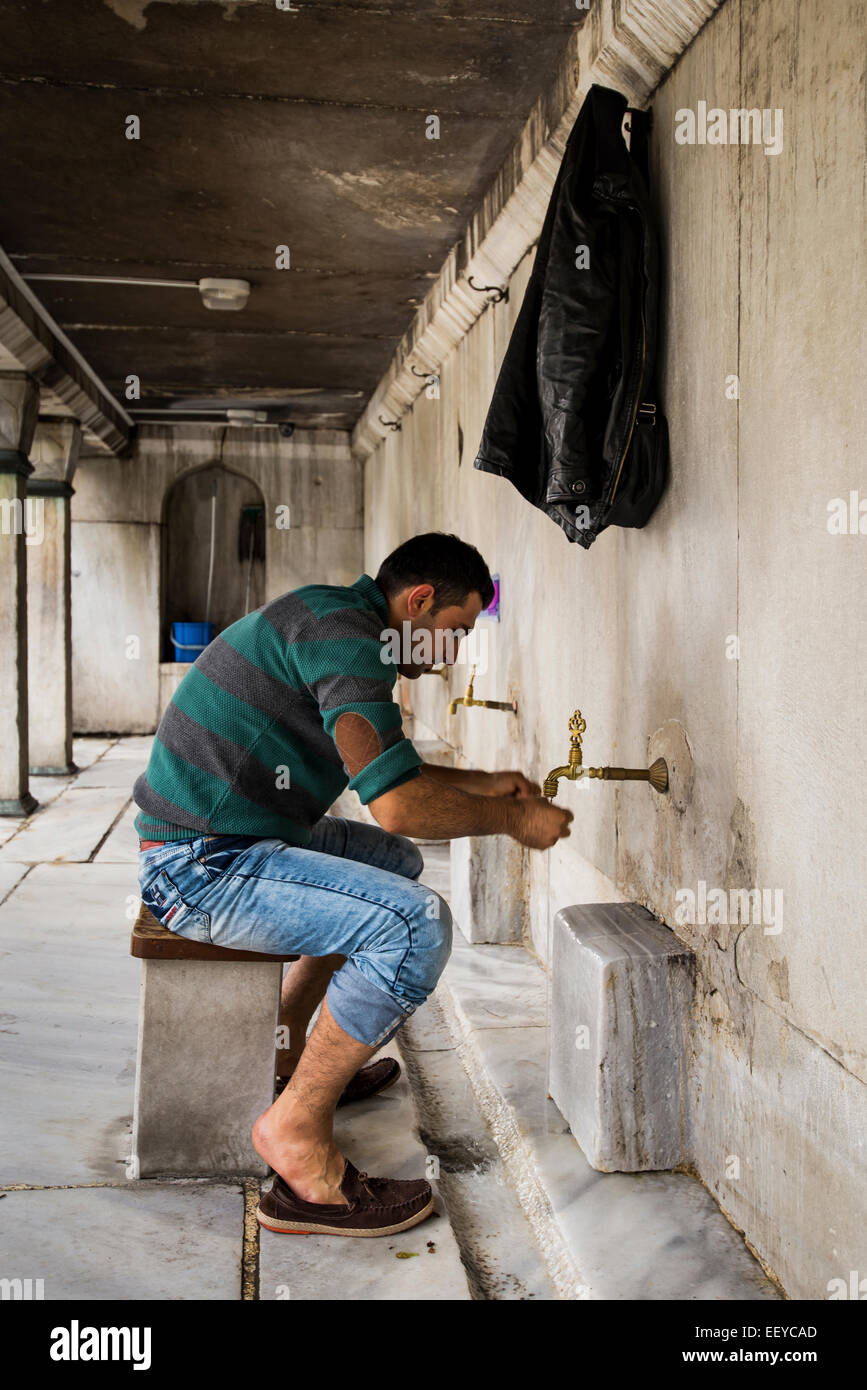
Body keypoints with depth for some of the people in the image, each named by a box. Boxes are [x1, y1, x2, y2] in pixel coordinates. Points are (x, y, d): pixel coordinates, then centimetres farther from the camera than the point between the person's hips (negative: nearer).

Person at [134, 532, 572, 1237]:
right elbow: (398, 803, -24)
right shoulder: (345, 634, -17)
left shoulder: (335, 620, 16)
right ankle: (298, 1129, -7)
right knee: (416, 921, -22)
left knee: (395, 861, 25)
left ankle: (284, 1053, 29)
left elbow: (383, 767, 29)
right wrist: (512, 820, -9)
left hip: (223, 840, 11)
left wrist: (482, 783, 23)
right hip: (203, 864, -11)